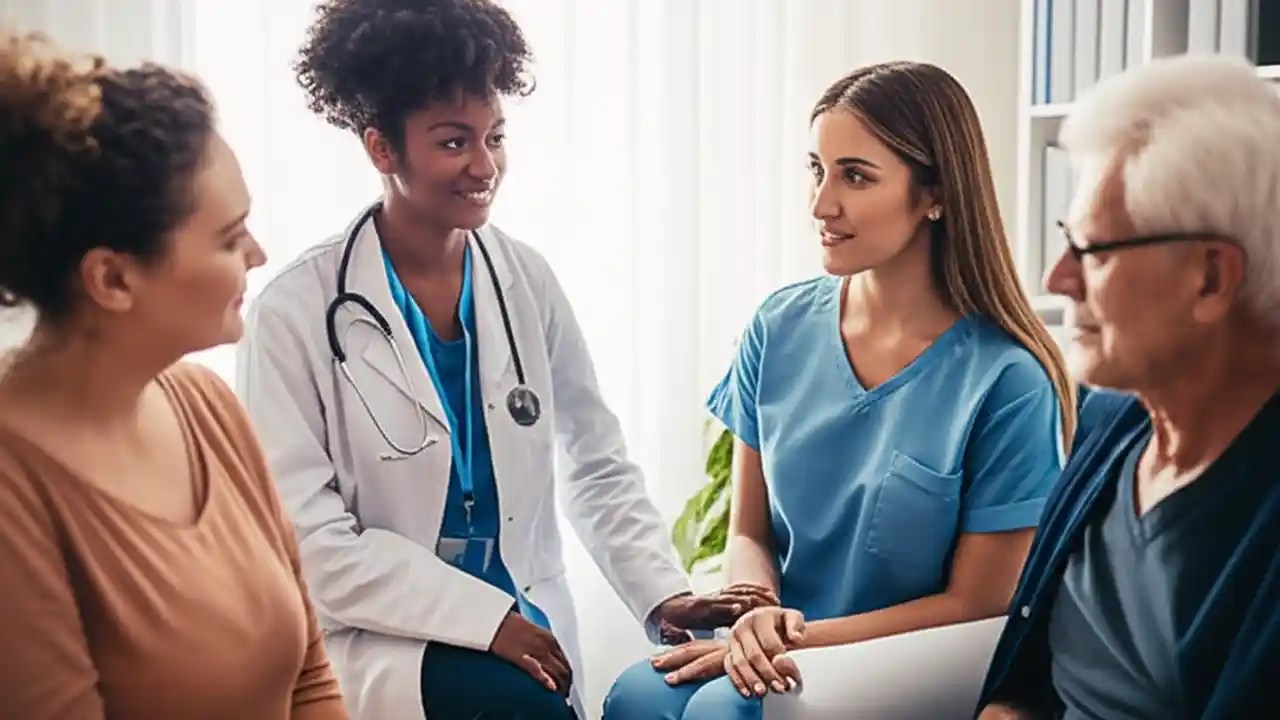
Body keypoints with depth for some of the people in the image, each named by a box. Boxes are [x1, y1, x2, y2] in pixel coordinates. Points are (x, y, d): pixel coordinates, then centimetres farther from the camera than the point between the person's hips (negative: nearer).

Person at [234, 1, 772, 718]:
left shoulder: (527, 279, 2)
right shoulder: (298, 311, -11)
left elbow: (599, 465, 9)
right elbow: (309, 538, -13)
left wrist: (665, 595, -4)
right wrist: (484, 616, -19)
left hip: (528, 626, 5)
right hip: (383, 634, -4)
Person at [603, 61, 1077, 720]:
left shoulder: (1006, 378, -14)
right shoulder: (780, 328, 1)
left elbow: (976, 604, -7)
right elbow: (749, 533, 7)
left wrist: (798, 638, -12)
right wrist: (761, 615, -14)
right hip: (777, 654, 4)